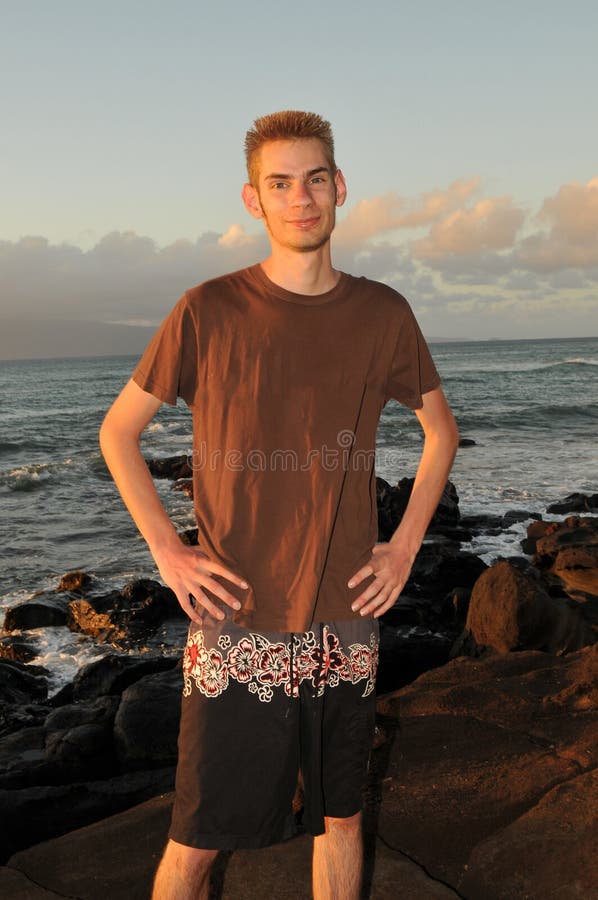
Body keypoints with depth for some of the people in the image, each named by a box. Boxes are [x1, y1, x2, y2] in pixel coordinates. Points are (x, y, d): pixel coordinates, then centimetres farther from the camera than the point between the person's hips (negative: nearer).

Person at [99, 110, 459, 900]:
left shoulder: (383, 314, 2)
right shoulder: (209, 313, -5)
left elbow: (440, 431, 16)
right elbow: (118, 431, 4)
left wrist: (407, 544, 6)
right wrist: (166, 549, -6)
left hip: (346, 621, 3)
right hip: (238, 624, -2)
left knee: (340, 818, 18)